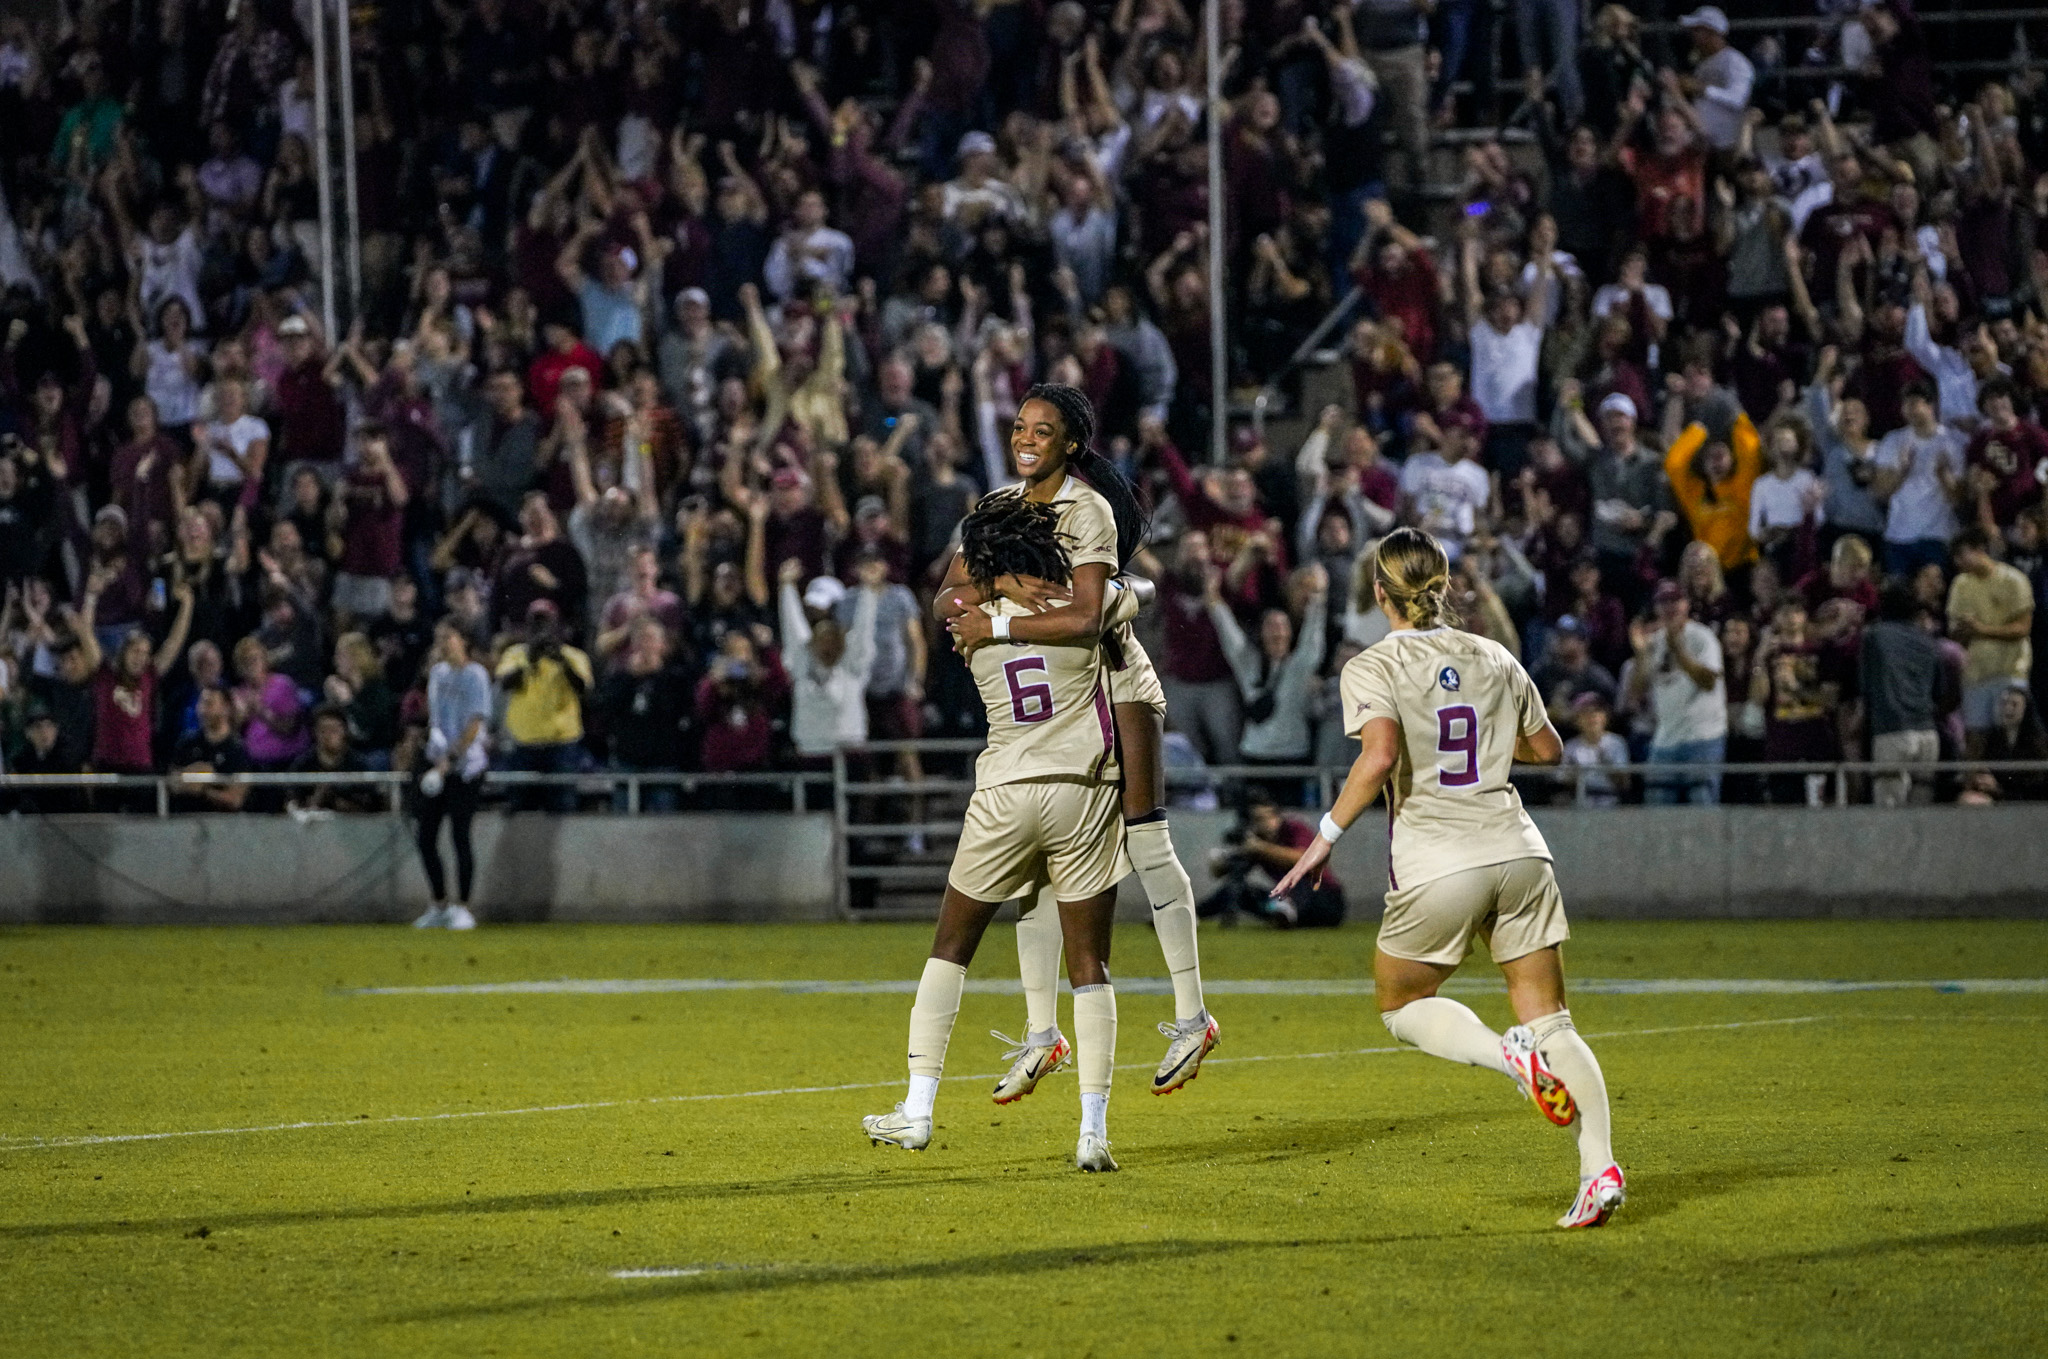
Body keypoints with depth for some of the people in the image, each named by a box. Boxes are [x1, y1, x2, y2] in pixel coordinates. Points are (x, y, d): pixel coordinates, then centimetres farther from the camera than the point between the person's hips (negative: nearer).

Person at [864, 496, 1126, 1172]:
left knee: (950, 948, 16)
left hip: (1004, 798, 1)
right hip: (1082, 795, -1)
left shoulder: (973, 625, 2)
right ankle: (1093, 1132, -6)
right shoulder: (1079, 614, -5)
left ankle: (917, 1110, 12)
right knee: (1089, 966, 2)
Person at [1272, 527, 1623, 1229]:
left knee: (1401, 1004, 18)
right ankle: (1600, 1166, -12)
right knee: (1551, 1021, 5)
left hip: (1437, 864, -4)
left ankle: (1513, 1056, -9)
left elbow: (1379, 756, -20)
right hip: (1517, 851, 4)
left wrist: (1326, 836, -11)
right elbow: (1547, 748, 23)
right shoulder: (1494, 659, 12)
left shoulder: (1372, 668, -3)